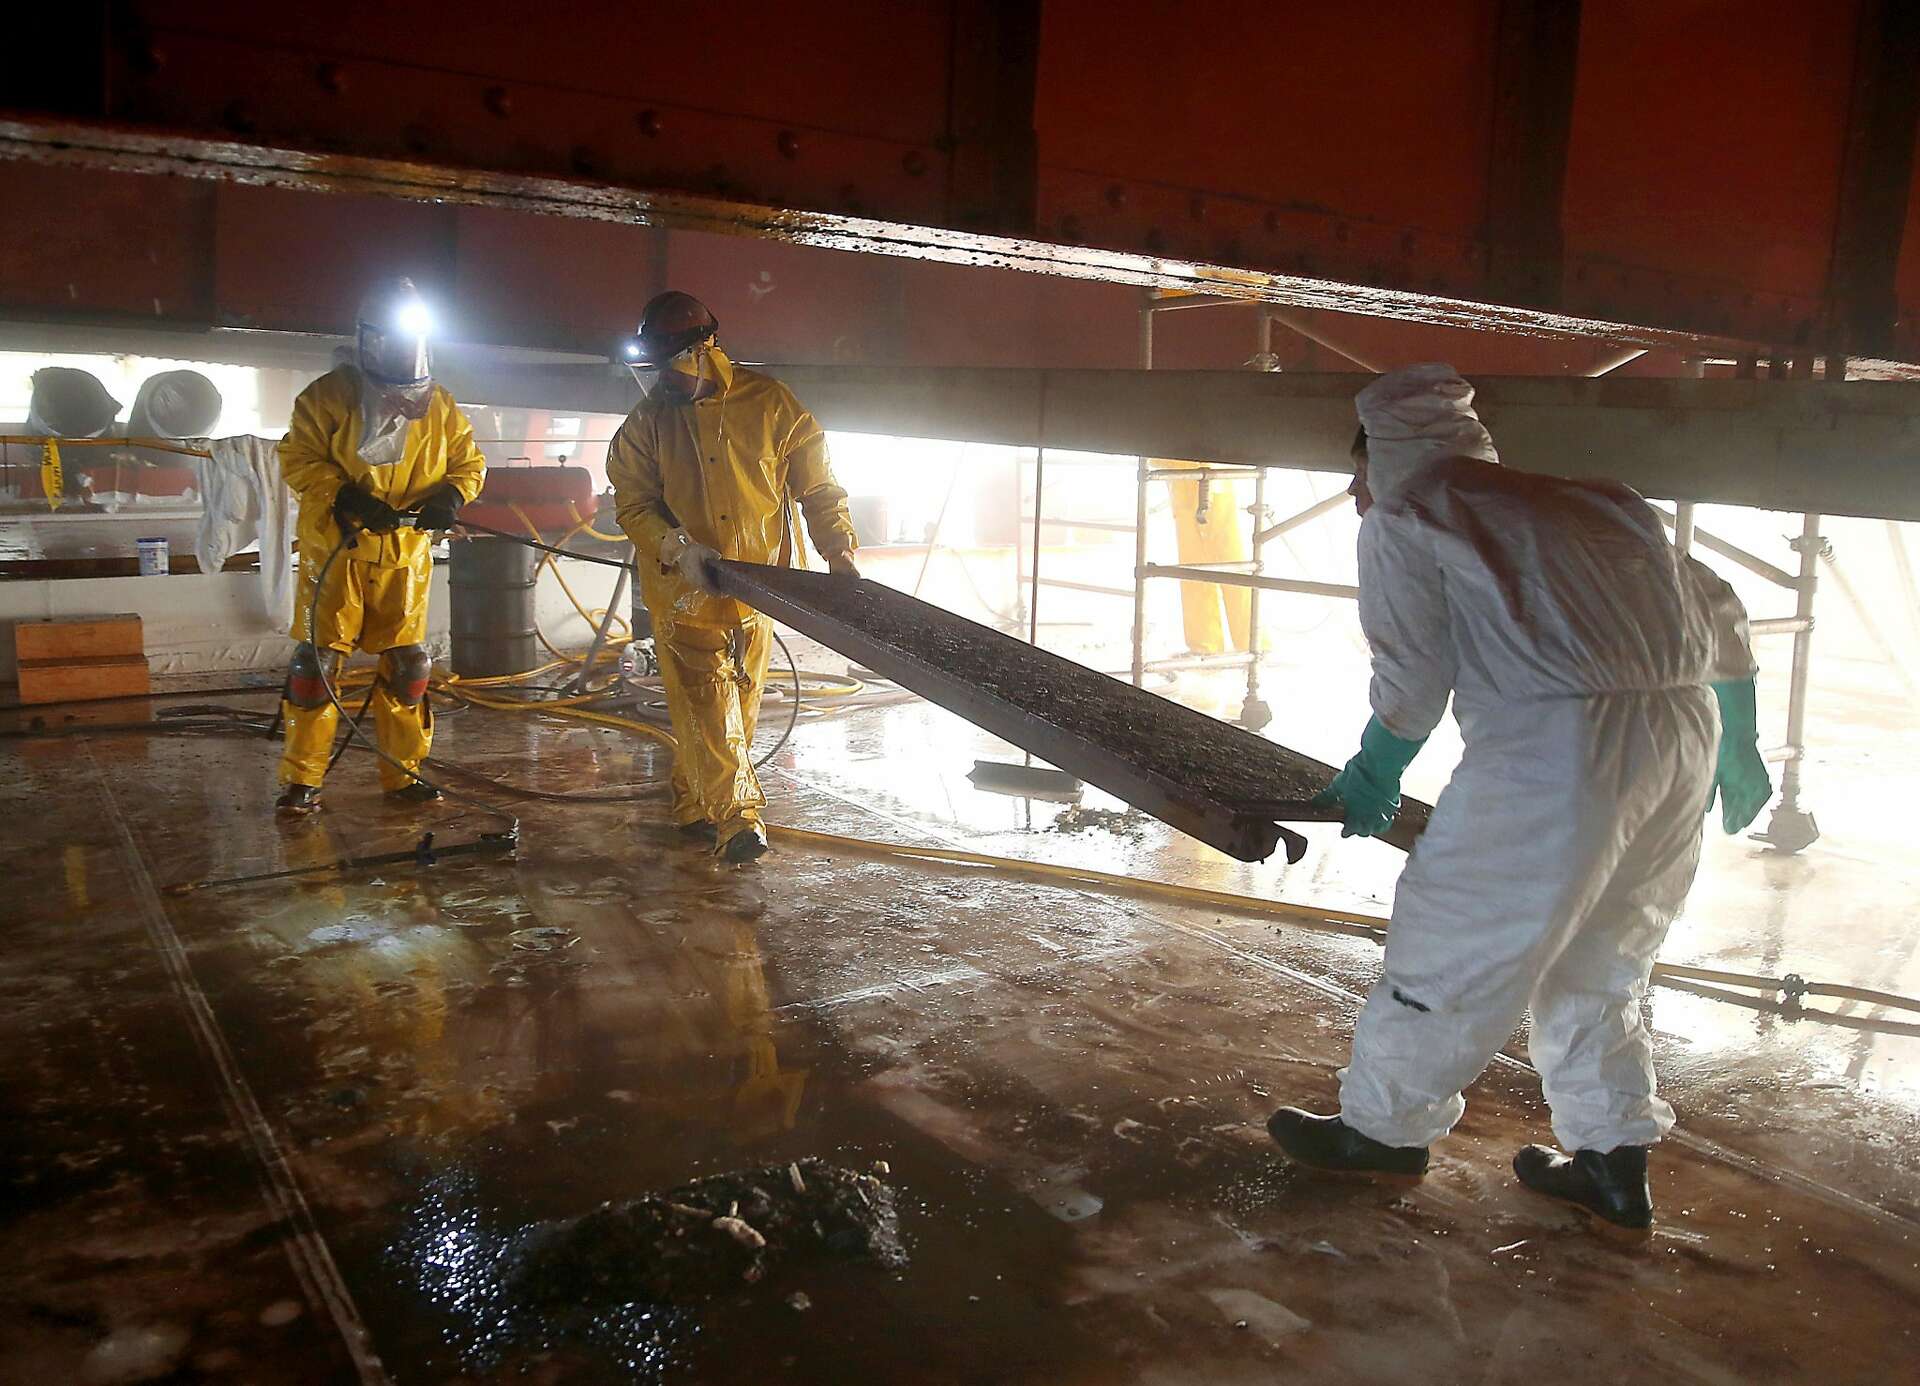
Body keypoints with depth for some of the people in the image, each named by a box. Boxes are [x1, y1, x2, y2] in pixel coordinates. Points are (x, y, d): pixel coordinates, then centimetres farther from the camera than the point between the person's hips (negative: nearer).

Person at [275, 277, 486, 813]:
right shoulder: (329, 395, -4)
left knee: (407, 663, 6)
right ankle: (301, 778, 8)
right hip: (334, 550, -3)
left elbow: (470, 461, 12)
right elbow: (297, 459, -6)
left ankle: (402, 771, 19)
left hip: (406, 554, 3)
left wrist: (452, 494, -10)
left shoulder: (439, 406, 7)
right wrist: (344, 497, -21)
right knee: (317, 659, -2)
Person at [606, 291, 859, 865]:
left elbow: (818, 486, -1)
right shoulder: (647, 421, 1)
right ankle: (737, 819, -10)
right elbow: (633, 504, -1)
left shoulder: (770, 403, -3)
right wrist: (679, 549, -20)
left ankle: (693, 805, 28)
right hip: (683, 589, -1)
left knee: (740, 703, 10)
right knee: (706, 699, -11)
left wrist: (840, 554, -13)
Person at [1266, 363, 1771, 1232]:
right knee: (1598, 963, 21)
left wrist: (1374, 776, 15)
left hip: (1555, 746, -7)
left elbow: (1412, 680, -2)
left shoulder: (1402, 522, 5)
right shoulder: (1586, 502, 25)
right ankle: (1613, 1165, 29)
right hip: (1684, 733, 8)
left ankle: (1383, 1128, 23)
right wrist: (1736, 744, 34)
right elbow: (1720, 613, 26)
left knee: (1453, 949, 8)